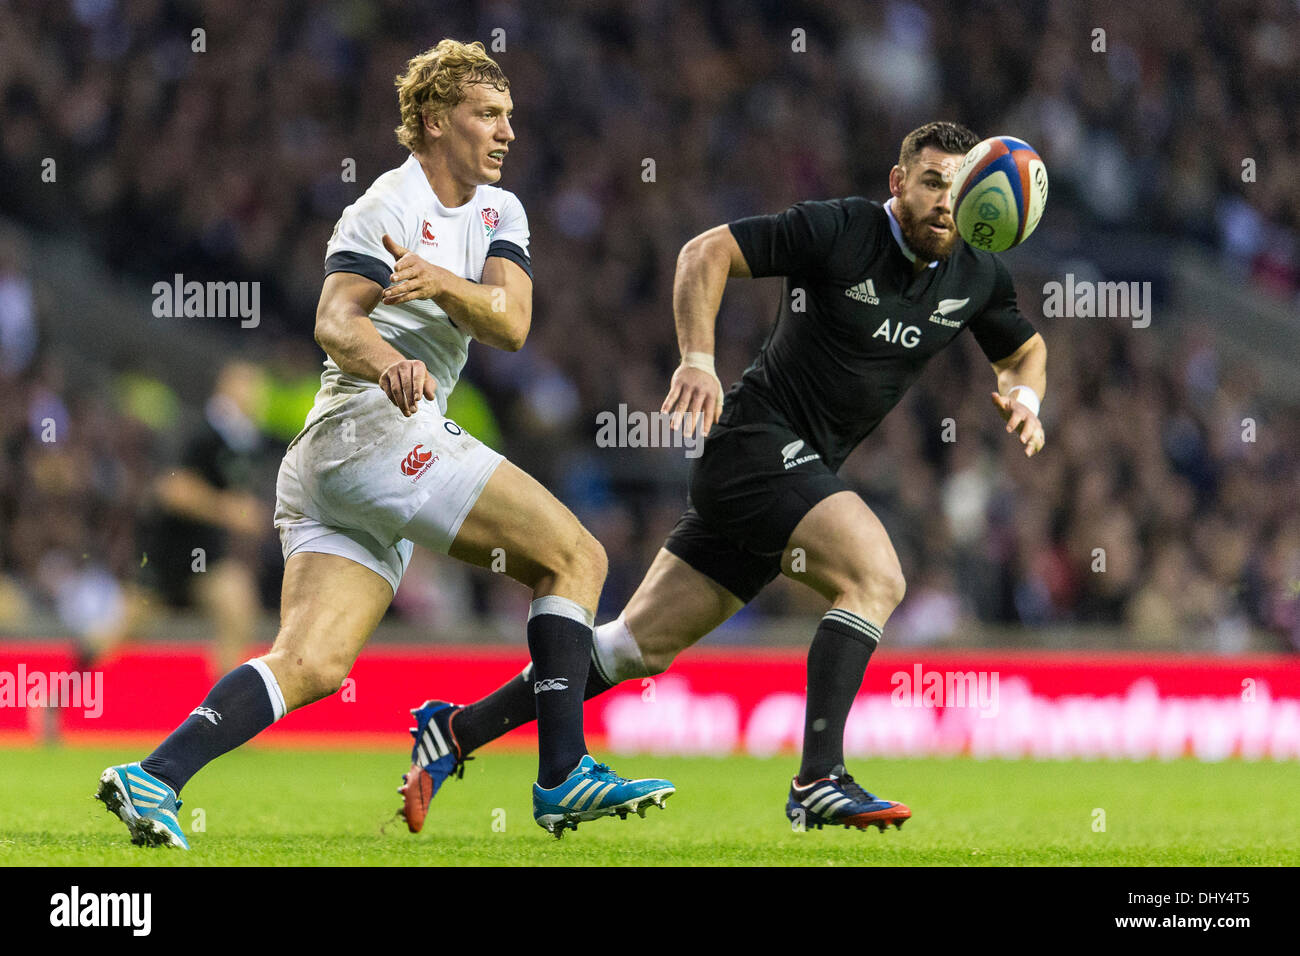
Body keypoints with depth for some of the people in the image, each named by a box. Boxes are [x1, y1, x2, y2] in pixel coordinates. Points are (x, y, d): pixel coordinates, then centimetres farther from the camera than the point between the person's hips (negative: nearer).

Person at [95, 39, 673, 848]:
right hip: (375, 427, -8)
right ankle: (564, 775, -13)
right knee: (576, 557, -8)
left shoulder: (499, 212, 20)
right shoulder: (388, 209, -3)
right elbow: (335, 322, -18)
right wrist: (388, 365, -39)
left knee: (311, 665, -6)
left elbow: (511, 324, 2)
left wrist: (442, 282, -18)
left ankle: (153, 779, -17)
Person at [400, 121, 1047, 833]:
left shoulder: (975, 279, 5)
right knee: (875, 577, -25)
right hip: (759, 439, -7)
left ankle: (456, 730, 15)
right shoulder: (838, 231, -14)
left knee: (642, 643, 7)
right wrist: (697, 359, -23)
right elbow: (707, 252, -12)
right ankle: (818, 781, -27)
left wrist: (1023, 394, -1)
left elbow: (1025, 350, 22)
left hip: (802, 472, 7)